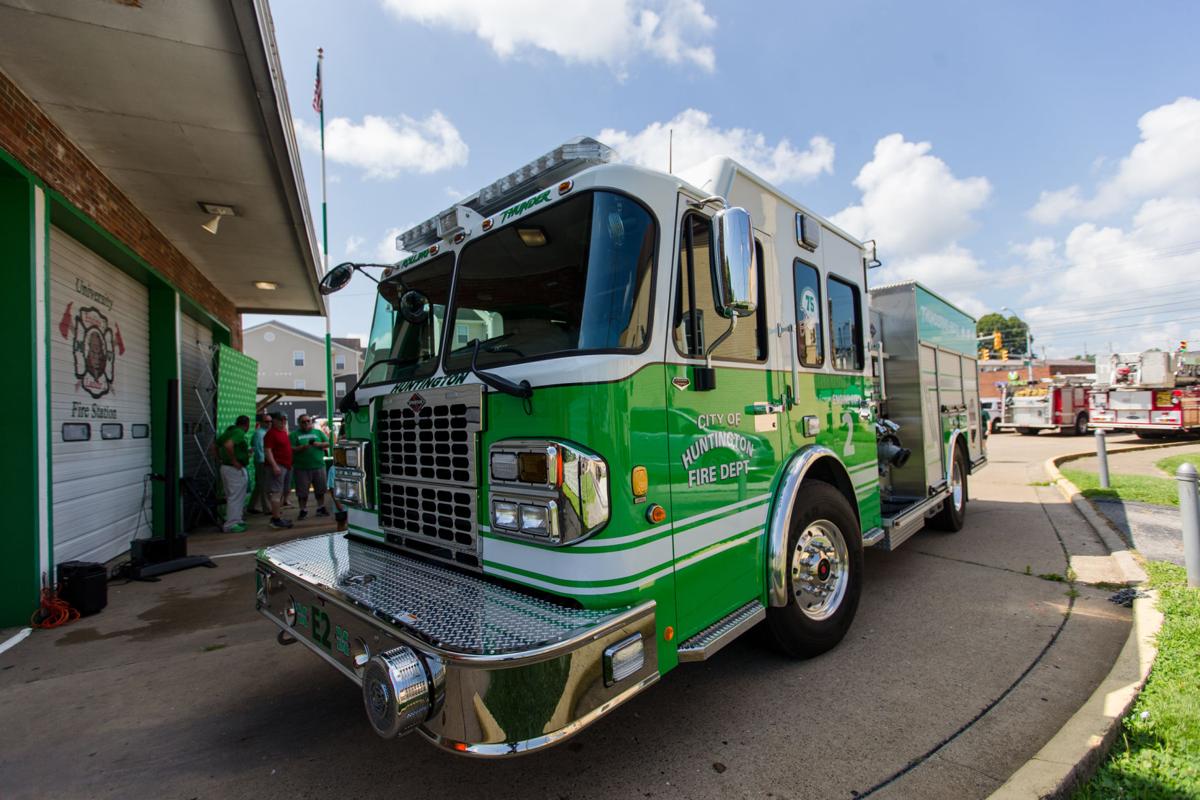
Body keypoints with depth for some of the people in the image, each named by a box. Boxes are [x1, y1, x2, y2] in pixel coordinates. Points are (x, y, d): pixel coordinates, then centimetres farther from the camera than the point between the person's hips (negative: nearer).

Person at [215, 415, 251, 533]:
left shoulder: (230, 431, 13)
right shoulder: (240, 433, -15)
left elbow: (216, 445, 19)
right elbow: (228, 445, -31)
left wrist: (222, 459, 18)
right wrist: (234, 461, -22)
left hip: (225, 466, 10)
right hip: (236, 469, -10)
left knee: (231, 497, 17)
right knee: (236, 498, -3)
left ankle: (235, 520, 26)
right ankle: (231, 525, -1)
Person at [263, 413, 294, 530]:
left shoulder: (284, 432, 18)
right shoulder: (271, 433, -9)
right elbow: (267, 450, -17)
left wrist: (289, 465, 22)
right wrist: (274, 466, -24)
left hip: (287, 466, 9)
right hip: (278, 466, -9)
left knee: (281, 493, 12)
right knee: (277, 492, -10)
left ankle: (276, 517, 18)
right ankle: (276, 519, -9)